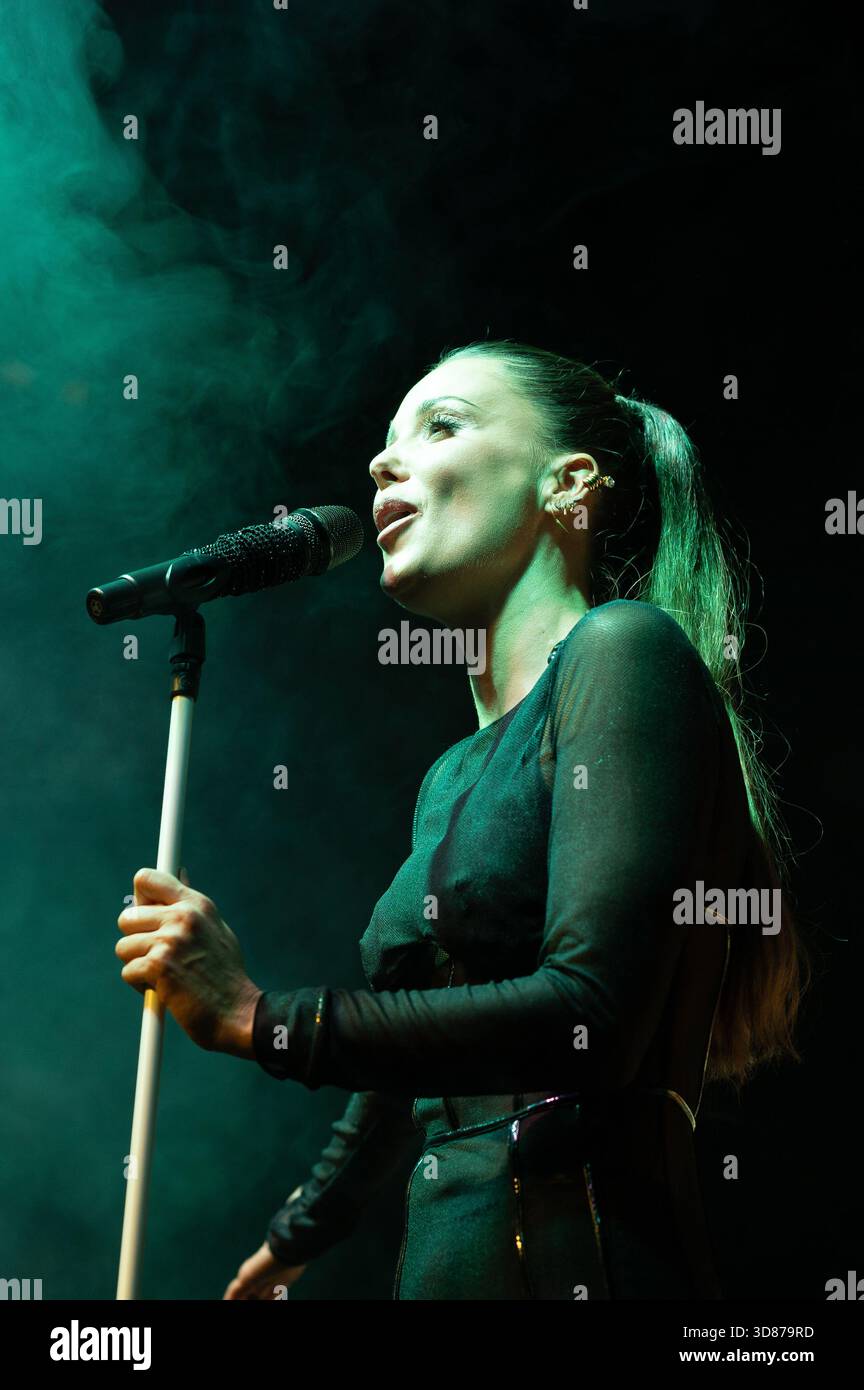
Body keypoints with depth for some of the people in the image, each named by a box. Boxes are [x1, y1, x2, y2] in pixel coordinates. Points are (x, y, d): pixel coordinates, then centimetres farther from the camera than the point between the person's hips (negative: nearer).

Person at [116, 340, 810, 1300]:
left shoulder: (623, 649, -10)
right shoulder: (451, 776, 14)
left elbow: (593, 1019, -21)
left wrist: (256, 1019, -18)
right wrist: (294, 1239, 37)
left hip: (578, 1254, -8)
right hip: (439, 1253, 8)